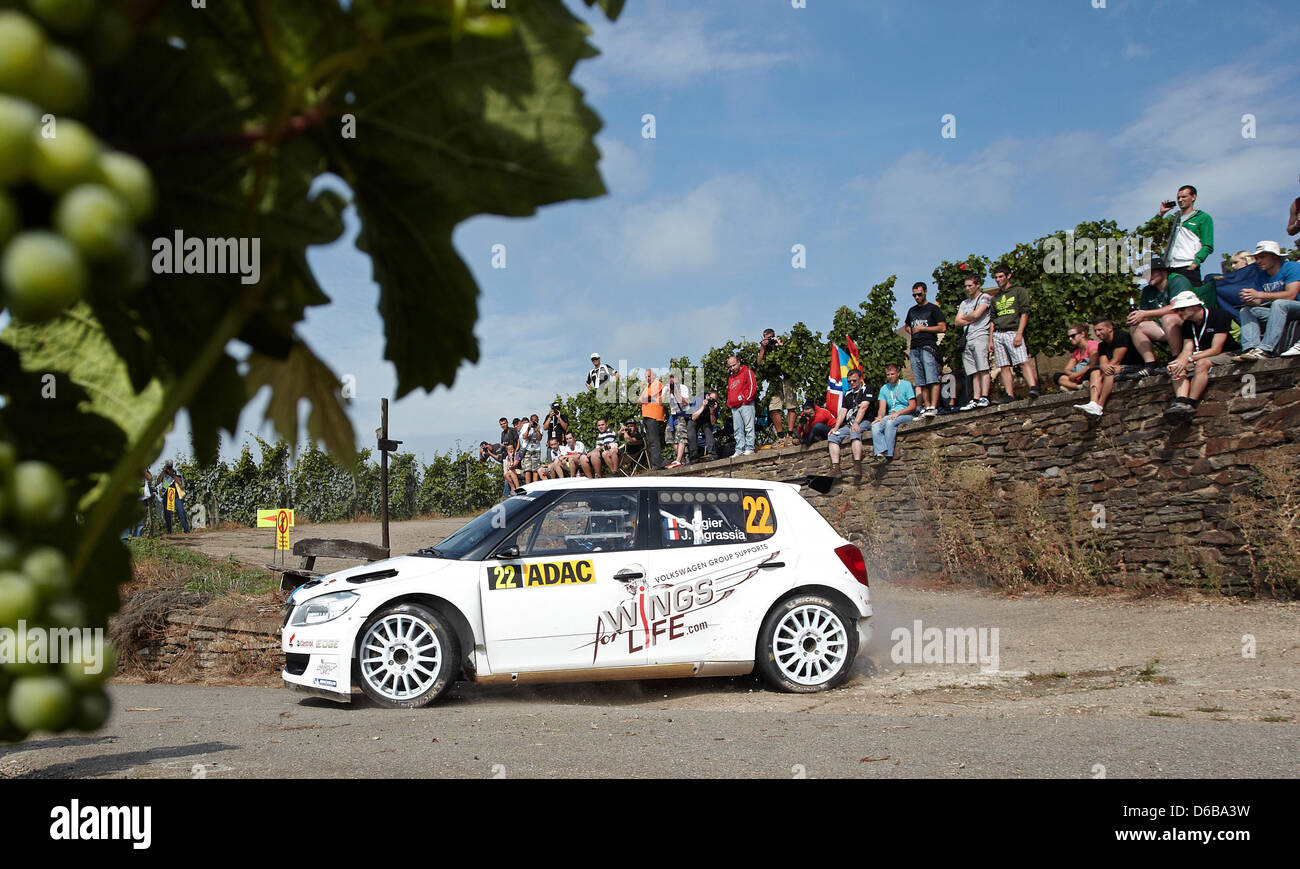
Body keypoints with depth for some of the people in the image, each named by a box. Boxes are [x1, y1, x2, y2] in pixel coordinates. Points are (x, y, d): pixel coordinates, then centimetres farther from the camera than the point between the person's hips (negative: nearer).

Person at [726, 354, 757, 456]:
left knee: (748, 428, -8)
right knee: (738, 430, 4)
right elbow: (729, 392, 29)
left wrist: (746, 399, -11)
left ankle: (749, 448, -8)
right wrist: (729, 404, 15)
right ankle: (739, 450, 4)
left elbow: (752, 386, -7)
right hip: (734, 407, 7)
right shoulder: (730, 377, 23)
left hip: (745, 405, -7)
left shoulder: (747, 372, 1)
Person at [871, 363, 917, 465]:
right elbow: (882, 408, 9)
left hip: (906, 415, -5)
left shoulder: (906, 385, 2)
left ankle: (888, 455, -37)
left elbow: (912, 406, -5)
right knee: (875, 425, -26)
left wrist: (898, 413, -18)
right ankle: (880, 453, -43)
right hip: (891, 416, 5)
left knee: (890, 422, -36)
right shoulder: (884, 389, 16)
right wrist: (880, 417, -13)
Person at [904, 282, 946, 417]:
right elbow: (906, 326, 38)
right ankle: (926, 406, 4)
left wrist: (922, 328, -5)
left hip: (928, 346, -6)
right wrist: (911, 331, 15)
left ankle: (933, 407, -21)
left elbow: (943, 328, -4)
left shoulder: (933, 309, 4)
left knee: (932, 379, -15)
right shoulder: (912, 310, 22)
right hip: (914, 349, 6)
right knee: (921, 382, 3)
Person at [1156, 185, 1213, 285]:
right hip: (1169, 268, 5)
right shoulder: (1173, 217, 24)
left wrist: (1195, 263, -13)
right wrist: (1161, 213, 11)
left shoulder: (1203, 218, 9)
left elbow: (1208, 247, 1)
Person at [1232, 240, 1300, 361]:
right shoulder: (1262, 276, 11)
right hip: (1278, 312, 7)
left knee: (1279, 303, -35)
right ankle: (1250, 348, -29)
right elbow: (1258, 302, 3)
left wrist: (1259, 294, -24)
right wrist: (1250, 300, -23)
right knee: (1246, 310, -5)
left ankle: (1265, 350, -45)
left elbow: (1290, 295, -24)